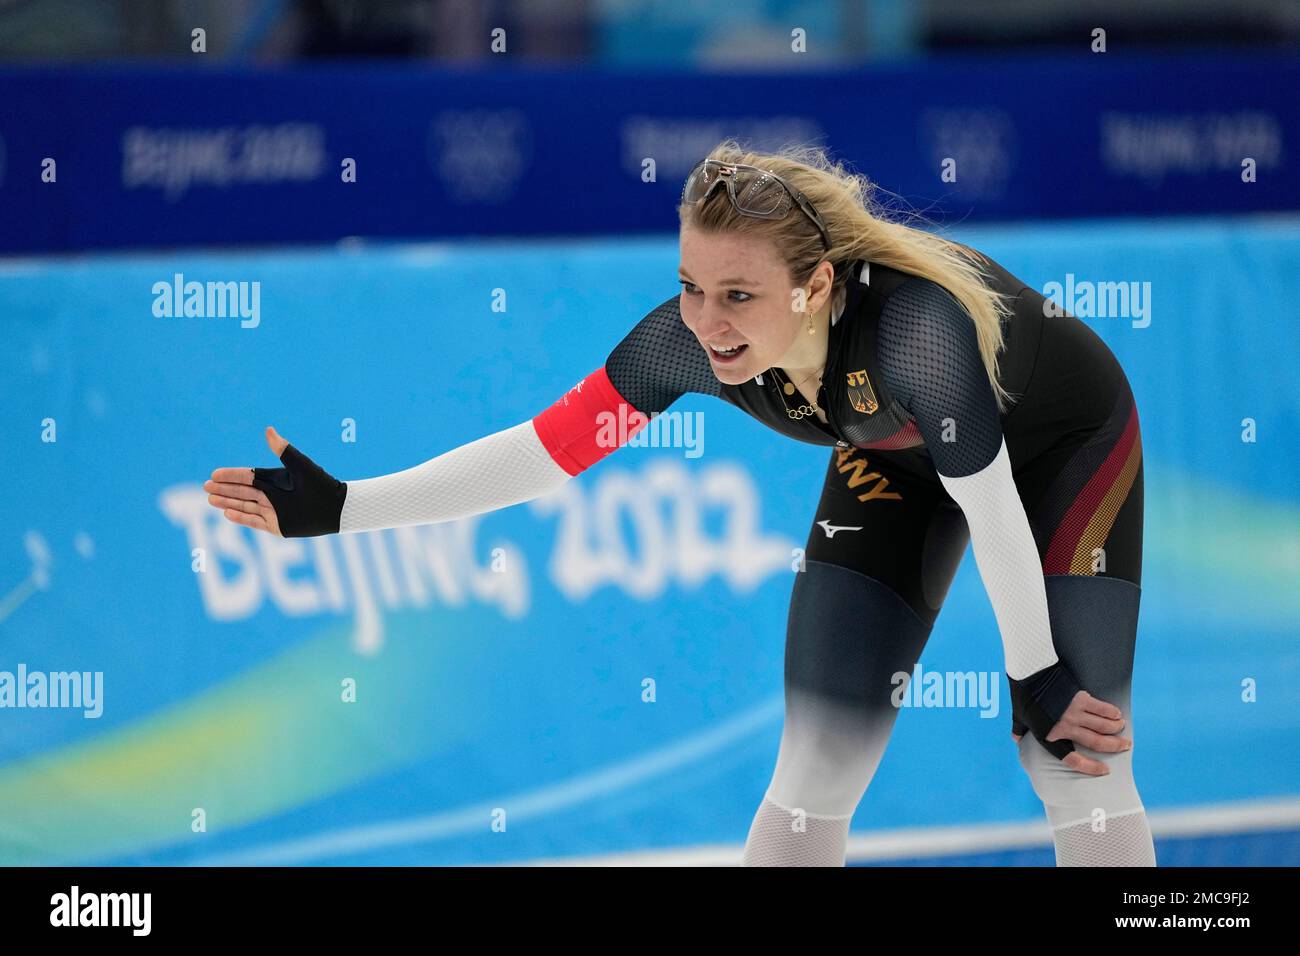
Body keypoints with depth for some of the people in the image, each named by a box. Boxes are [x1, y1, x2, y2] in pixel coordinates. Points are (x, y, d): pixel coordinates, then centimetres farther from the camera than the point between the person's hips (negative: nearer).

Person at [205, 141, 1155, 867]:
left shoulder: (912, 321, -44)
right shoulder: (691, 342, -28)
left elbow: (992, 510, -32)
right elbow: (544, 448, -21)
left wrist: (1035, 677, -20)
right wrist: (338, 508, -25)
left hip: (1067, 444, -4)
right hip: (896, 456, 5)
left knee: (1077, 759, -11)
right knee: (822, 755, -1)